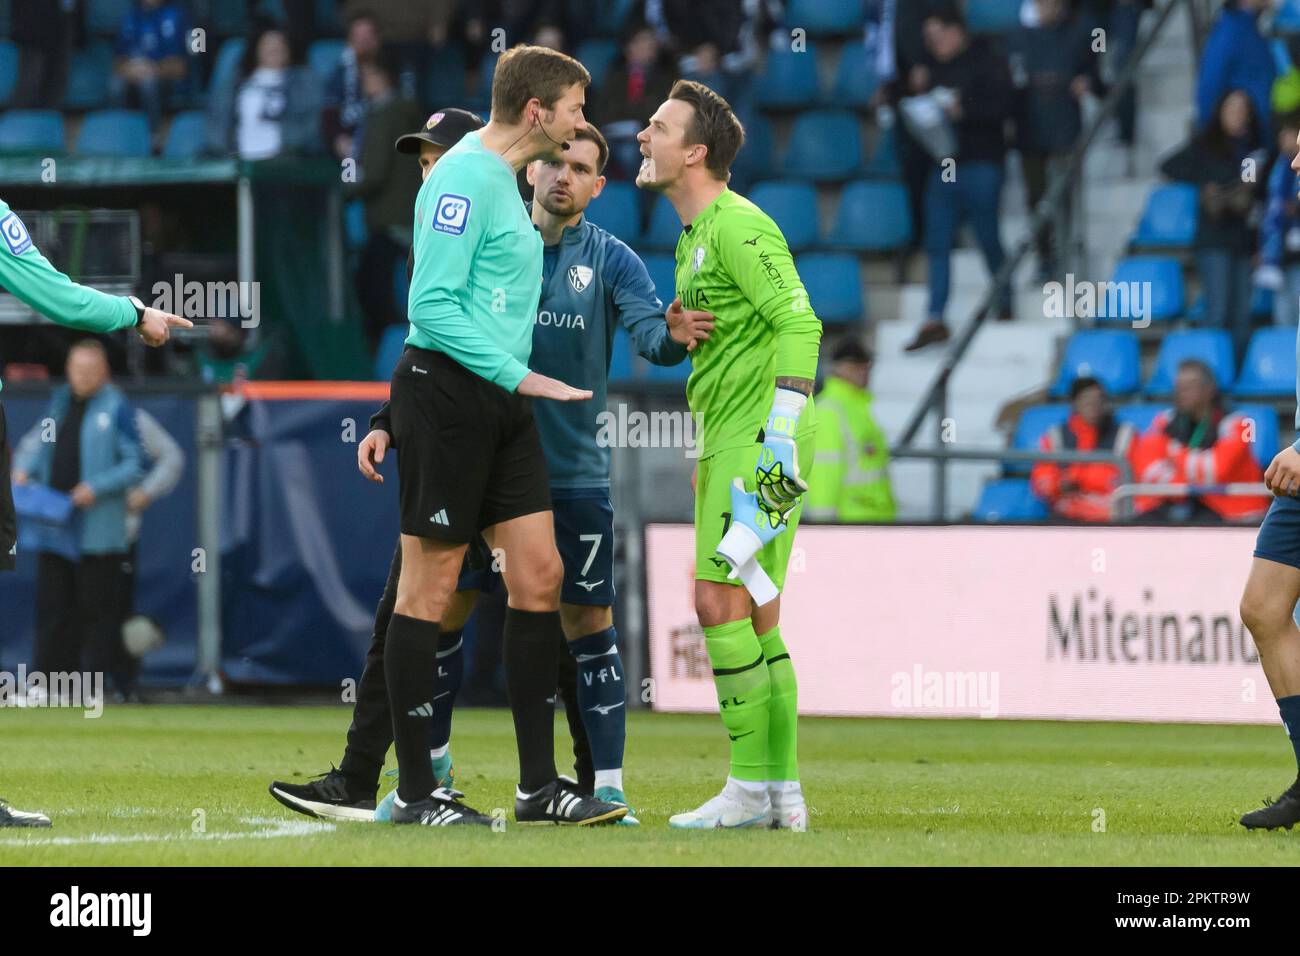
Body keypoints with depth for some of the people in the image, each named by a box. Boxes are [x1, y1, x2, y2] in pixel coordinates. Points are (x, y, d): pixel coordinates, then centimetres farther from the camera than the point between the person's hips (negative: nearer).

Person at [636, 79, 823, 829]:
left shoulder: (739, 227, -12)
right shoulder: (697, 236, 19)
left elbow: (800, 323, -20)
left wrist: (781, 432, -24)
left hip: (756, 442, -10)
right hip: (728, 441, 10)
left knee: (720, 602, -10)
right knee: (756, 617, 9)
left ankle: (751, 786, -8)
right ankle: (783, 790, 10)